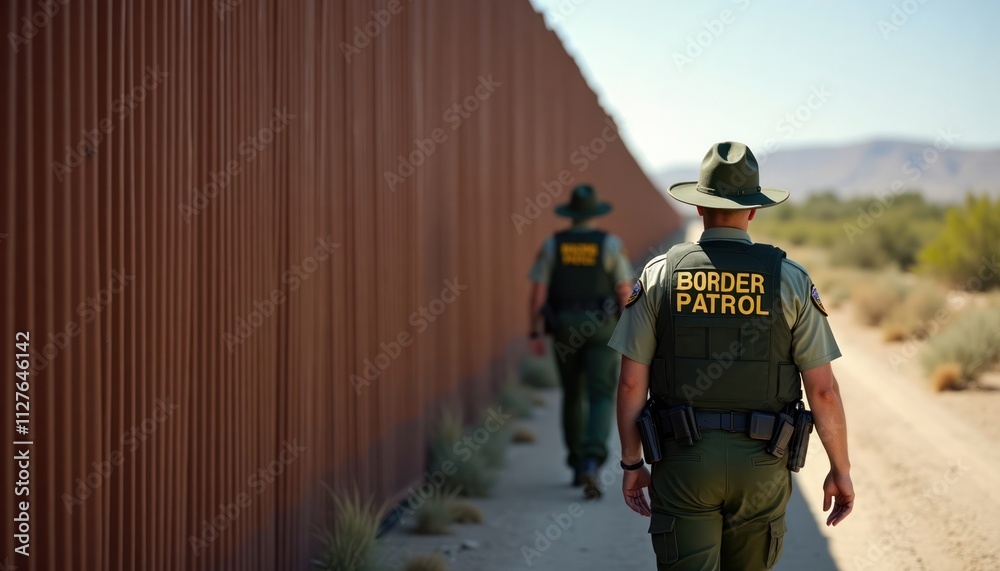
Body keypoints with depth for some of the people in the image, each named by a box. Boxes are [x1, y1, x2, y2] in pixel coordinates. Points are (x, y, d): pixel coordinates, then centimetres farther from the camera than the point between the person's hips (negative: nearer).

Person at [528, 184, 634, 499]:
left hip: (564, 328, 2)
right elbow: (625, 291, -6)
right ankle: (591, 465, -26)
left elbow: (538, 291, -5)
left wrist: (534, 334, 1)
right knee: (600, 399, -5)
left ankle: (578, 466, 26)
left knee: (573, 395, 19)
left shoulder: (552, 244, -1)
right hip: (600, 328, -2)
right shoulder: (611, 244, -6)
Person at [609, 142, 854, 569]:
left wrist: (631, 463, 7)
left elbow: (631, 383, -3)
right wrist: (841, 469, 4)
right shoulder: (790, 280, -4)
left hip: (683, 460, -1)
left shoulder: (659, 275, -3)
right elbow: (822, 389, -6)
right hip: (761, 466, 1)